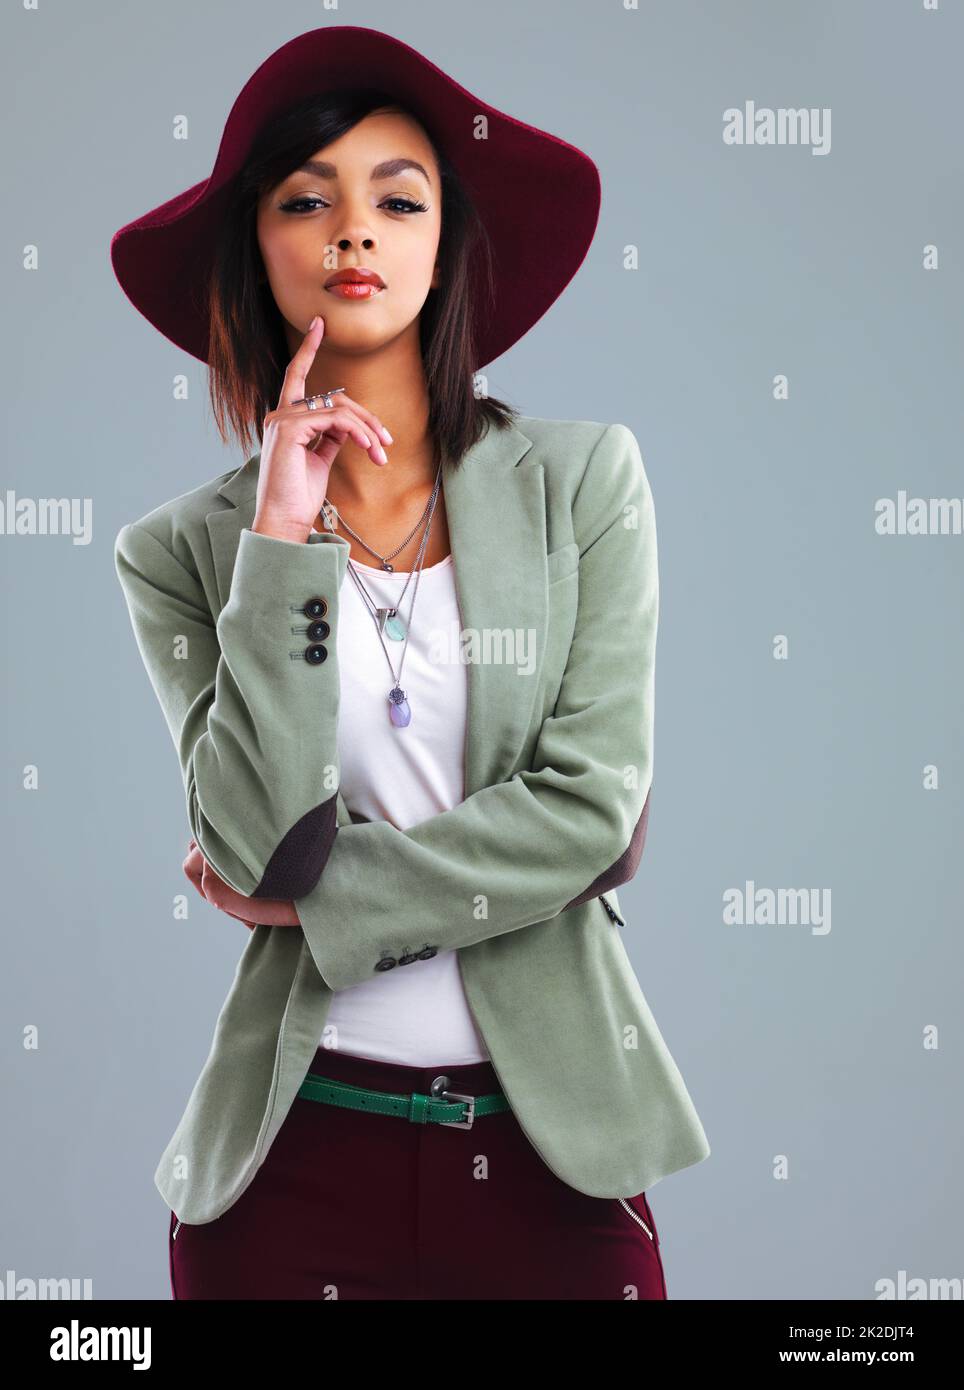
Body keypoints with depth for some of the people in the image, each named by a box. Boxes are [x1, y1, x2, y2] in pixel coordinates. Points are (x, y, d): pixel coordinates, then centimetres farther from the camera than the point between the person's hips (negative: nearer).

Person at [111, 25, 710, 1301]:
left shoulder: (583, 478, -2)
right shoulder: (184, 551, -1)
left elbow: (595, 808, -9)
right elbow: (263, 844, -13)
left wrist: (323, 900, -7)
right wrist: (282, 546, -15)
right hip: (295, 1156, 0)